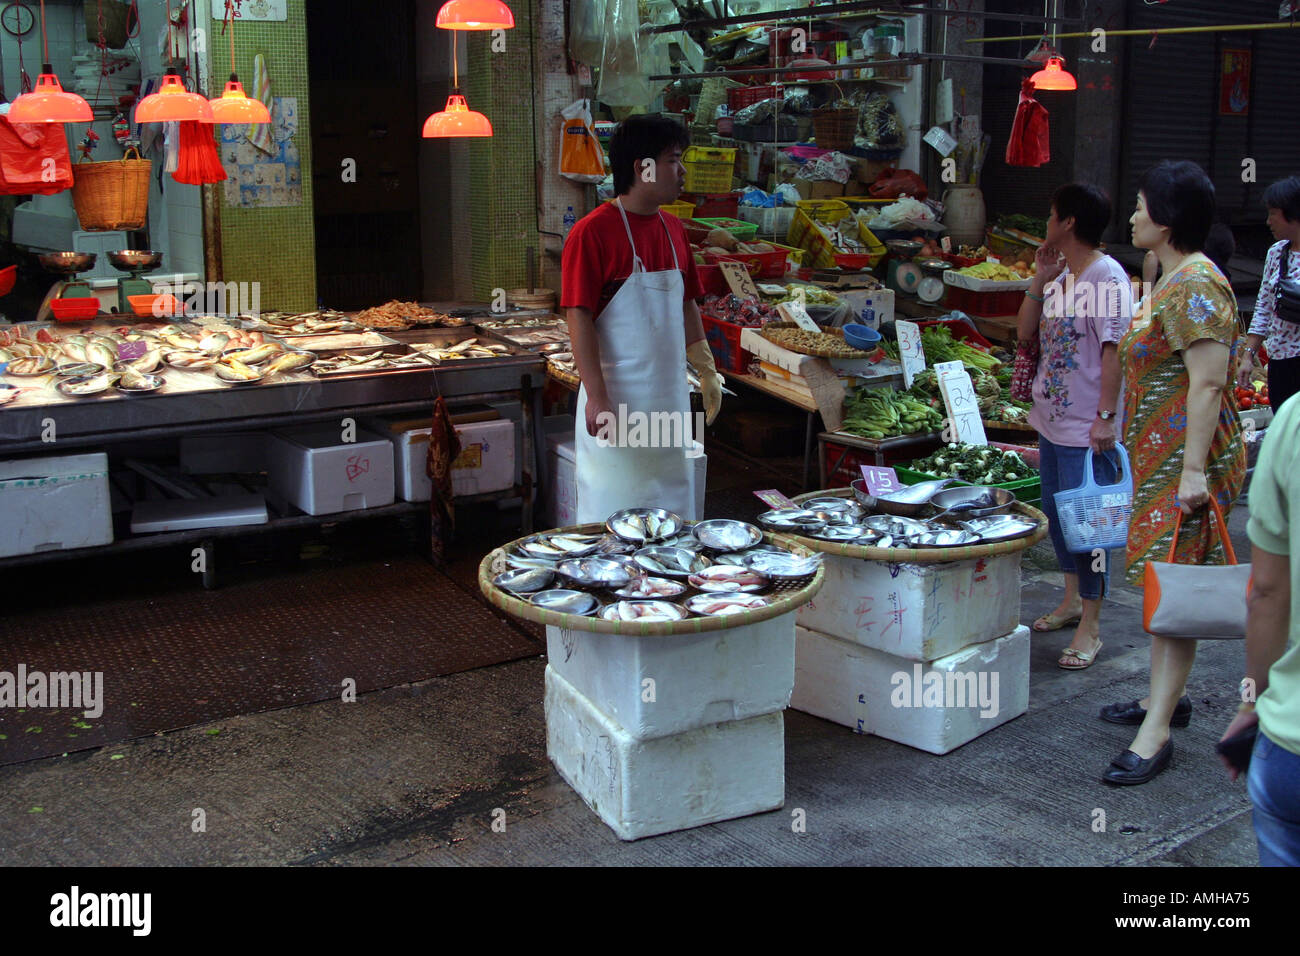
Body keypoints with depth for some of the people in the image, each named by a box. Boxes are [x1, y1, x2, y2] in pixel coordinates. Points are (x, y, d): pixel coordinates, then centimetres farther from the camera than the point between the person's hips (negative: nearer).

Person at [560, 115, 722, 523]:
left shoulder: (673, 229, 10)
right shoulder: (593, 232, -13)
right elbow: (579, 319, -16)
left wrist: (706, 371, 17)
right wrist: (597, 398, -21)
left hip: (670, 397, 7)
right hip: (616, 402, -7)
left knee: (674, 510, 14)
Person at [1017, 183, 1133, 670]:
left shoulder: (1108, 277, -15)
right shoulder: (1059, 275, 10)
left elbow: (1114, 351, -18)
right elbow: (1025, 332, 11)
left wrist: (1106, 416, -21)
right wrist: (1040, 280, 1)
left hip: (1086, 426, -9)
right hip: (1052, 417, 9)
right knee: (1055, 511, 18)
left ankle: (1090, 626, 4)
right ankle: (1072, 599, 36)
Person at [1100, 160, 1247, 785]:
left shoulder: (1195, 286, -17)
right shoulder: (1173, 280, 16)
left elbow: (1208, 383, -23)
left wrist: (1194, 469, -25)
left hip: (1187, 457, -11)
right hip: (1160, 454, 11)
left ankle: (1155, 733, -7)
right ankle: (1165, 697, 28)